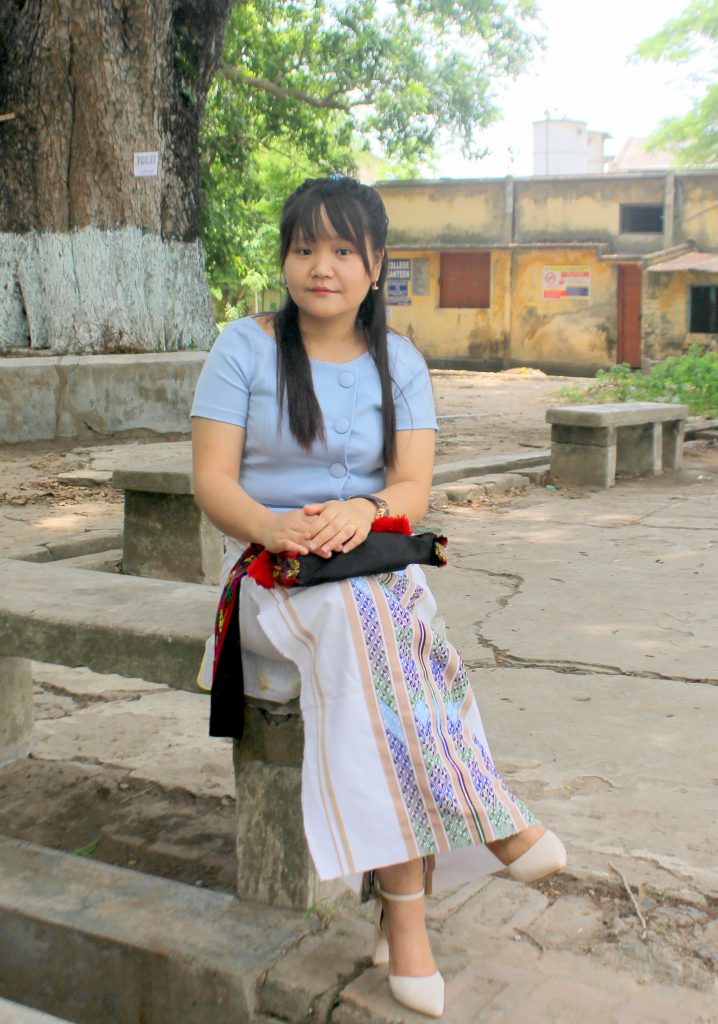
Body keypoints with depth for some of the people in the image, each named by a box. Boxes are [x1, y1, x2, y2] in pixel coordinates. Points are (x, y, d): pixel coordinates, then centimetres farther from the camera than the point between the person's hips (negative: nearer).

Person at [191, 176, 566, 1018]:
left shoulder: (399, 363, 10)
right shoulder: (243, 348, 4)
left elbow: (413, 487, -1)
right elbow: (212, 481, -4)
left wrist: (362, 510, -25)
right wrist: (271, 526, -25)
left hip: (379, 567, 2)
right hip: (273, 580, -1)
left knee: (367, 632, -35)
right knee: (370, 618, -35)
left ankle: (401, 906, -33)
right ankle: (493, 822, -27)